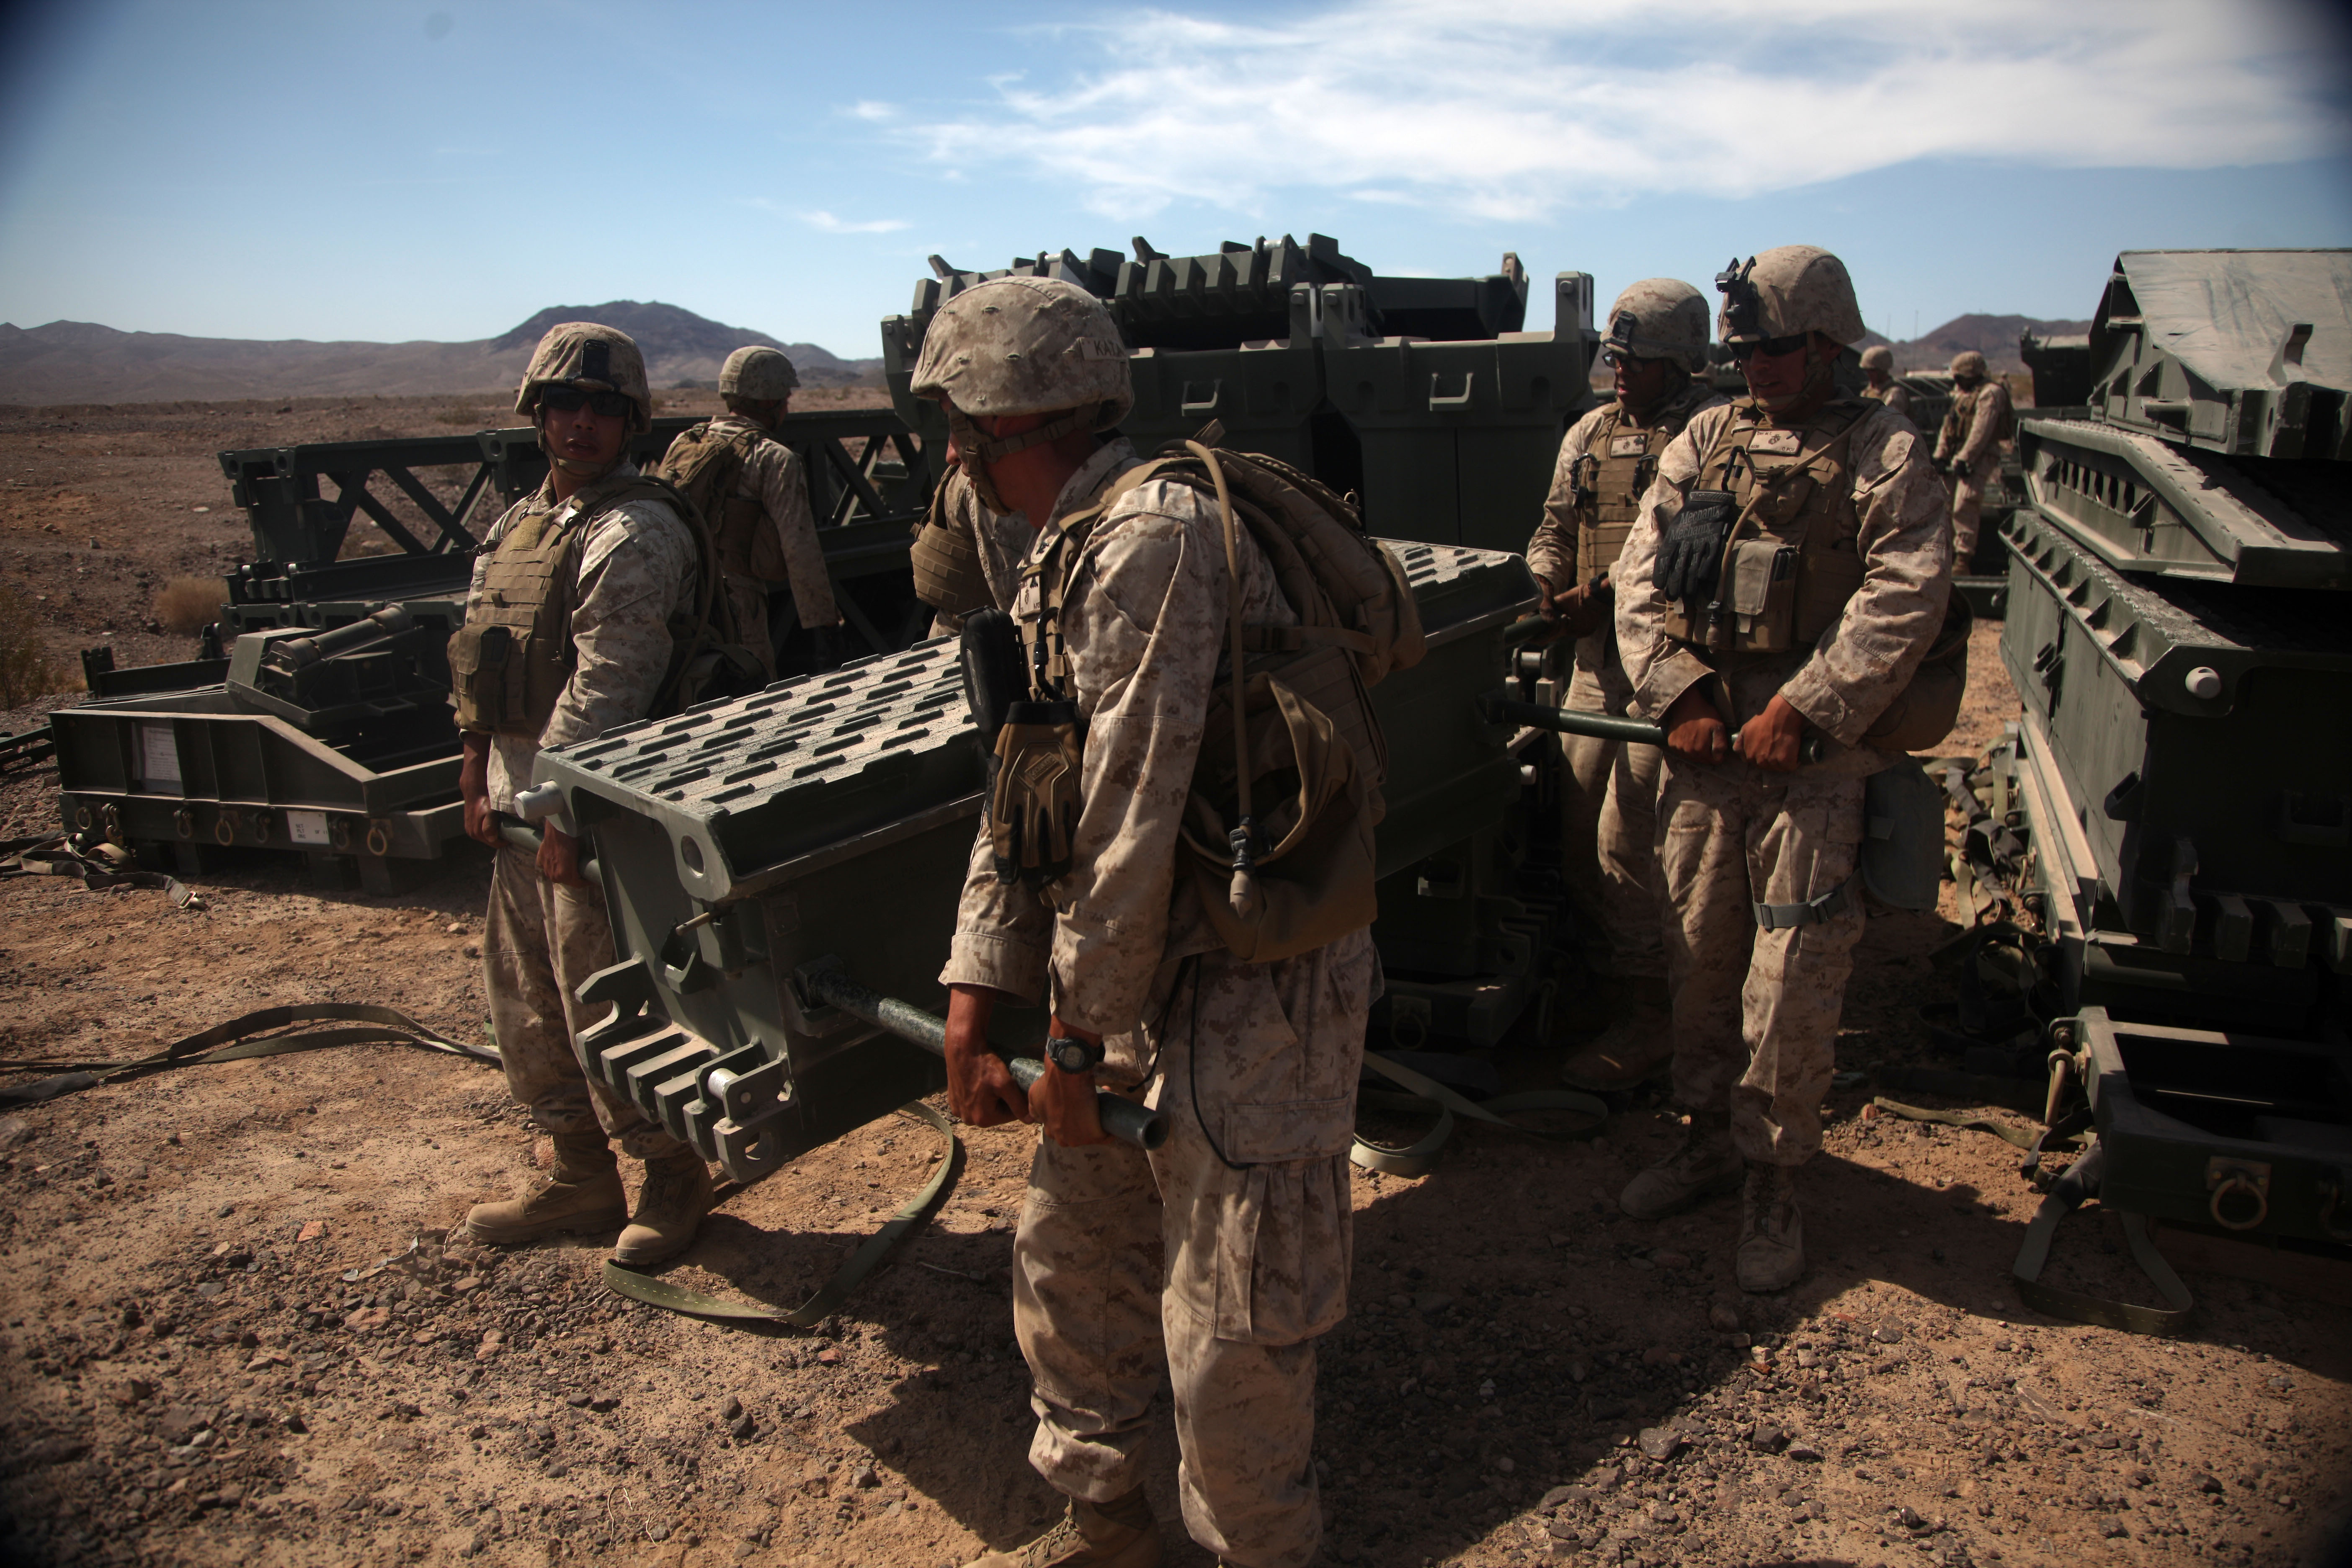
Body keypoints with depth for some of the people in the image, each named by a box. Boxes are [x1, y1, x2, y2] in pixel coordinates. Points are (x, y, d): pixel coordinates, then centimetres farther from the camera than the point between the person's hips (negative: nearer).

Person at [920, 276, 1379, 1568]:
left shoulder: (1156, 533, -21)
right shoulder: (1054, 561, 11)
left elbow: (1134, 814, -23)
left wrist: (1082, 1038, -16)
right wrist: (974, 998, 4)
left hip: (1250, 988, -9)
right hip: (1142, 973, 10)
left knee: (1228, 1335, 4)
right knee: (1067, 1255, 20)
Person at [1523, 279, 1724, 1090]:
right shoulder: (1589, 434, 17)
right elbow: (1554, 528, 20)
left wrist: (1611, 592, -22)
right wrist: (1548, 584, -1)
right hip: (1596, 657, 7)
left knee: (1628, 835, -9)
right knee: (1578, 829, 10)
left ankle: (1645, 1016, 3)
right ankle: (1608, 971, 28)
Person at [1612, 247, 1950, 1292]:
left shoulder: (1884, 453, 0)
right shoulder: (1706, 440, 13)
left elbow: (1907, 597, -11)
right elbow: (1640, 574, 7)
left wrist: (1804, 709, -18)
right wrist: (1677, 695, -6)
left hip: (1814, 753, -4)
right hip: (1701, 744, 5)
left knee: (1791, 981, -3)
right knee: (1697, 954, 12)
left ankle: (1774, 1177, 13)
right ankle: (1711, 1136, 30)